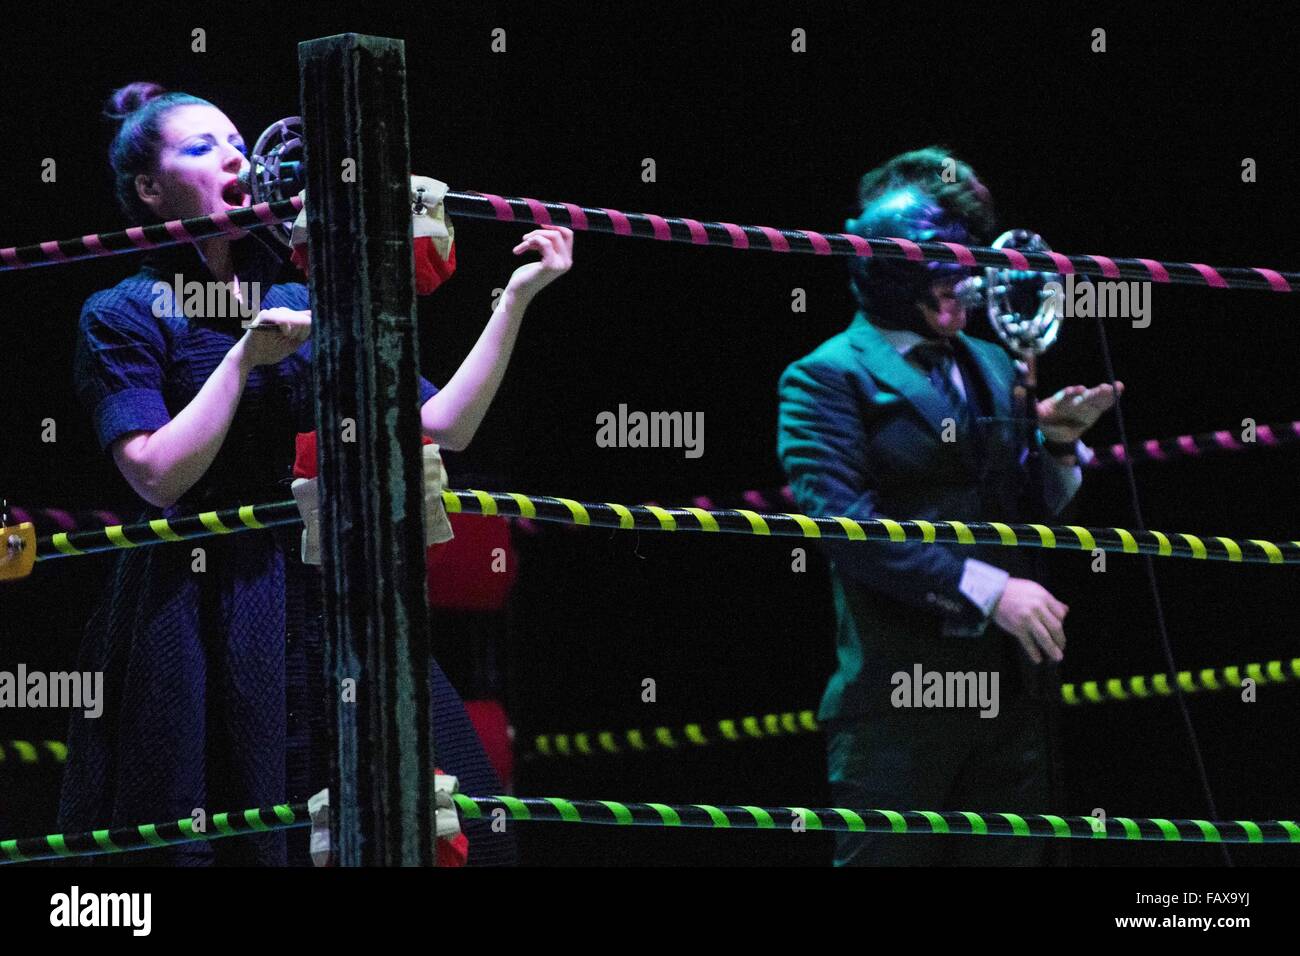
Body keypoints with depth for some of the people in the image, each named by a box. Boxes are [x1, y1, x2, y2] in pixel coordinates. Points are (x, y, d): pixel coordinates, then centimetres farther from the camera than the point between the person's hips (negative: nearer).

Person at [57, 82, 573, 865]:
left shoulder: (307, 304, 13)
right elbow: (160, 477, -13)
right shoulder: (124, 317, 0)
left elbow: (445, 427, 6)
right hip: (205, 617, -4)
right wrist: (246, 355, -13)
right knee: (233, 837, -4)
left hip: (330, 607, 5)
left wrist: (517, 298, 1)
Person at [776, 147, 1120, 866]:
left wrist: (1057, 444, 0)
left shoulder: (992, 368, 18)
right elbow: (846, 524, -14)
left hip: (1009, 690, 6)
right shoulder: (827, 377, -2)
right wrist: (985, 588, -20)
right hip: (898, 691, -6)